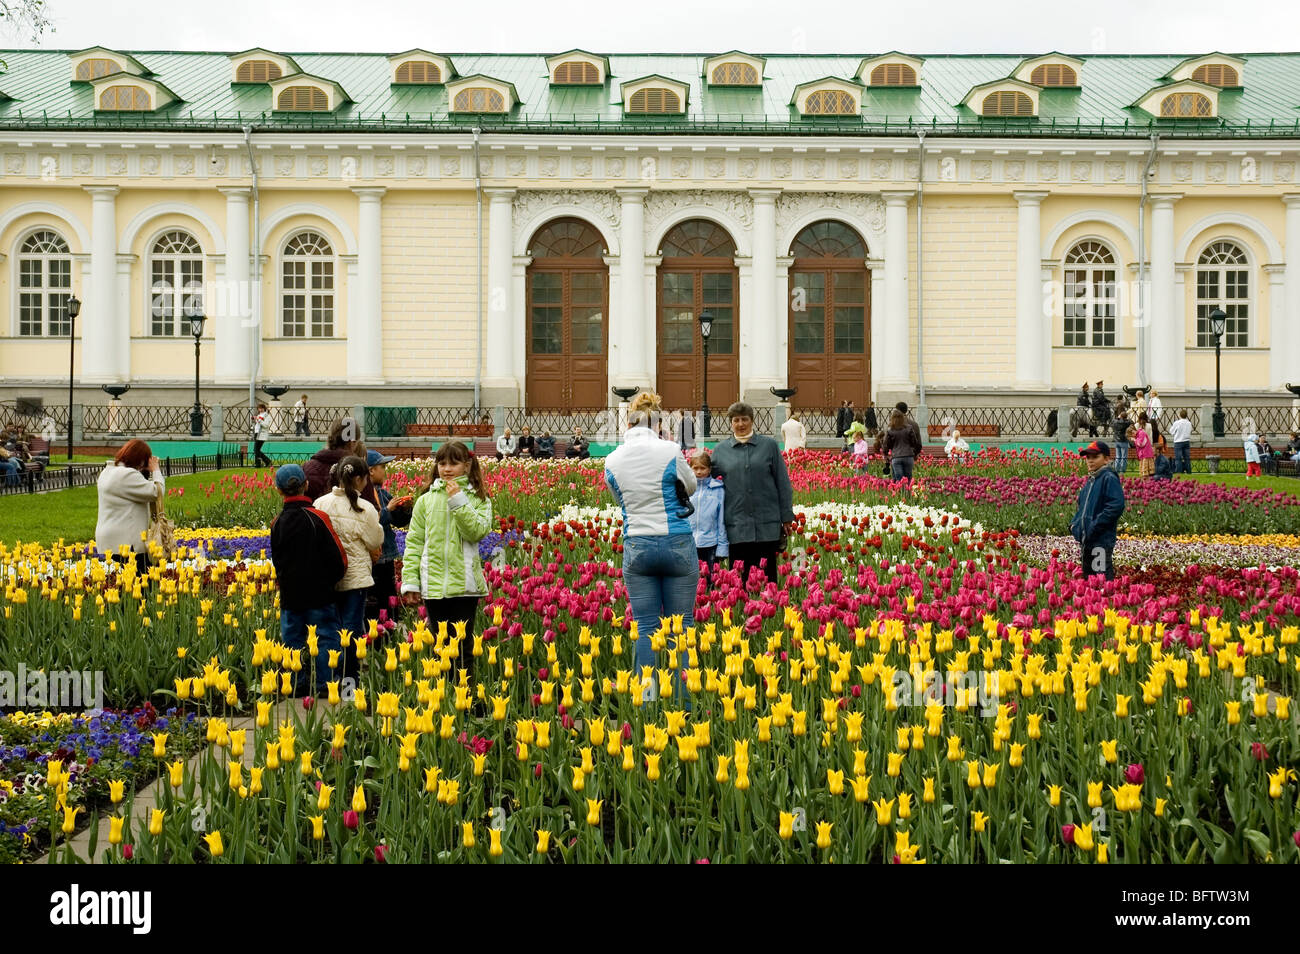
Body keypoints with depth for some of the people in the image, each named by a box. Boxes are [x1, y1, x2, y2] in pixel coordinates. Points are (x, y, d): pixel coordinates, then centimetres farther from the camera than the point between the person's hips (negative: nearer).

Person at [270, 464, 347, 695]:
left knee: (292, 640, 11)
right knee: (326, 639, 4)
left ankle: (296, 686, 13)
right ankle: (324, 684, 2)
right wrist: (330, 580, 5)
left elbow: (277, 559, 9)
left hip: (290, 595, 4)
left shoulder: (277, 523, -1)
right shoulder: (317, 518, -13)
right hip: (319, 593, -4)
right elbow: (338, 557, -12)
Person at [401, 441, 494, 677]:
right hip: (433, 585, 2)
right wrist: (410, 581, 0)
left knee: (463, 646, 2)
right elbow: (414, 543, 7)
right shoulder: (426, 500, 7)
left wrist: (458, 501, -14)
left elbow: (477, 532, -12)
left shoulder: (479, 499, 4)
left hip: (465, 585, -2)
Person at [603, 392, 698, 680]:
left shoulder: (612, 461, 1)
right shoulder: (670, 452, -8)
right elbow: (691, 487, 9)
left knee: (645, 627, 5)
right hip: (677, 544, -2)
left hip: (636, 546, 2)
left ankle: (647, 696, 4)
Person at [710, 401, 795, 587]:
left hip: (767, 525, -1)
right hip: (736, 527, 1)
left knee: (767, 575, 4)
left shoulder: (769, 446, 5)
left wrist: (787, 517, 3)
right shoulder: (720, 450, 8)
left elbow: (783, 484, 6)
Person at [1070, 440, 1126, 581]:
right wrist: (1075, 523, 9)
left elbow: (1116, 506, -21)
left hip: (1102, 541, -9)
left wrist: (1094, 526, -21)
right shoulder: (1089, 481, 16)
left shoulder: (1109, 479, -10)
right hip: (1086, 540, 9)